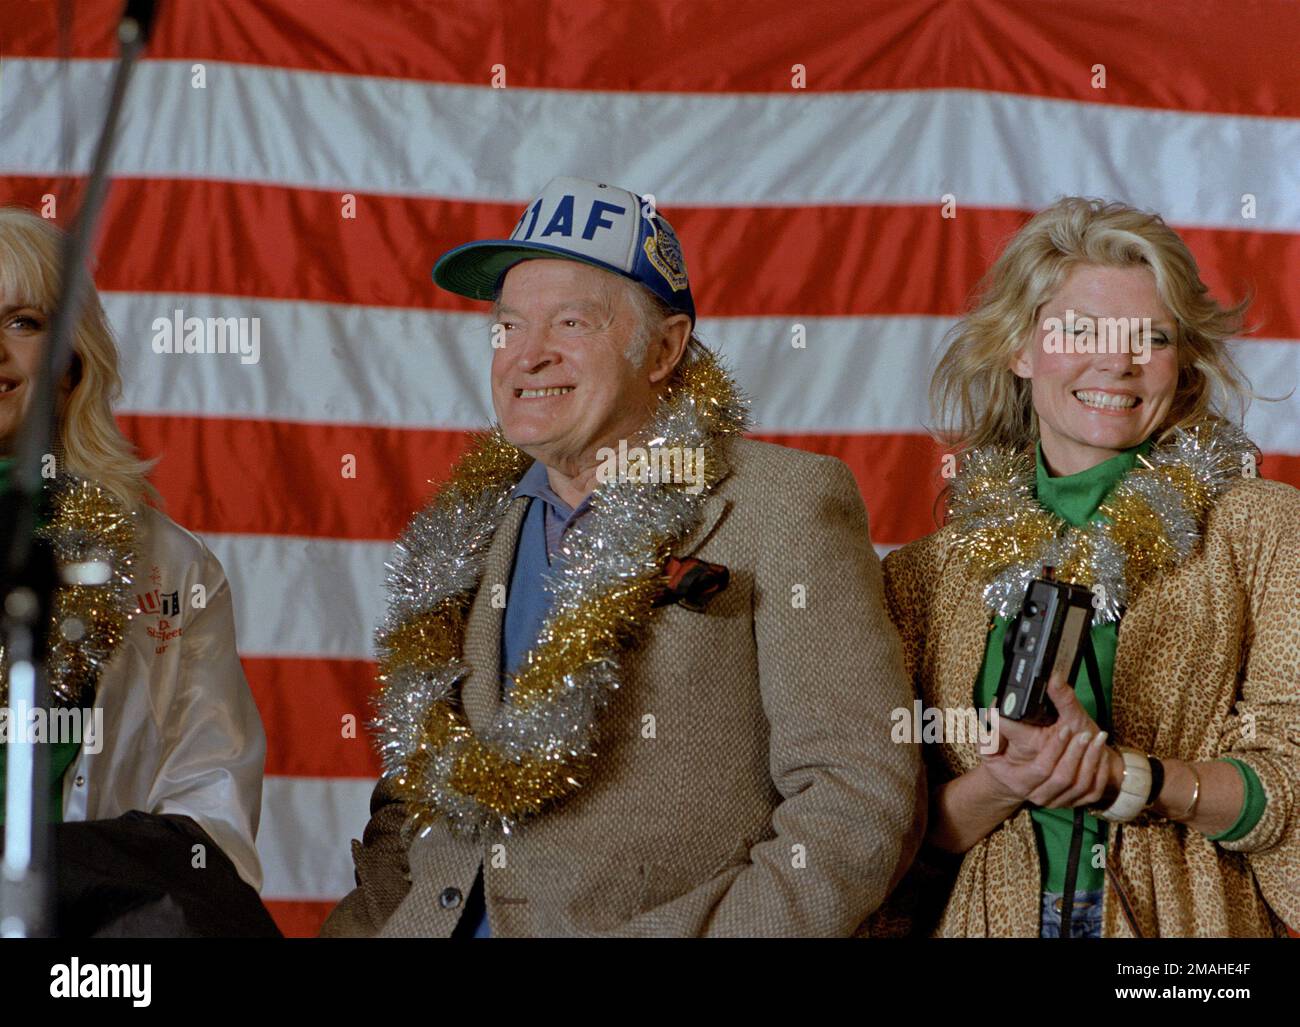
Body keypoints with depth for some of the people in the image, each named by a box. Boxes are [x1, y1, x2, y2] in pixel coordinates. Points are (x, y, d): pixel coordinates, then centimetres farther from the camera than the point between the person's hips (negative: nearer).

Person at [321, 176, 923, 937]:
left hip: (642, 928, -5)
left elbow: (862, 801, -6)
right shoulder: (462, 535, 19)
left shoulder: (784, 510, 0)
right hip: (441, 925, 5)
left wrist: (722, 930, -17)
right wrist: (364, 923, 4)